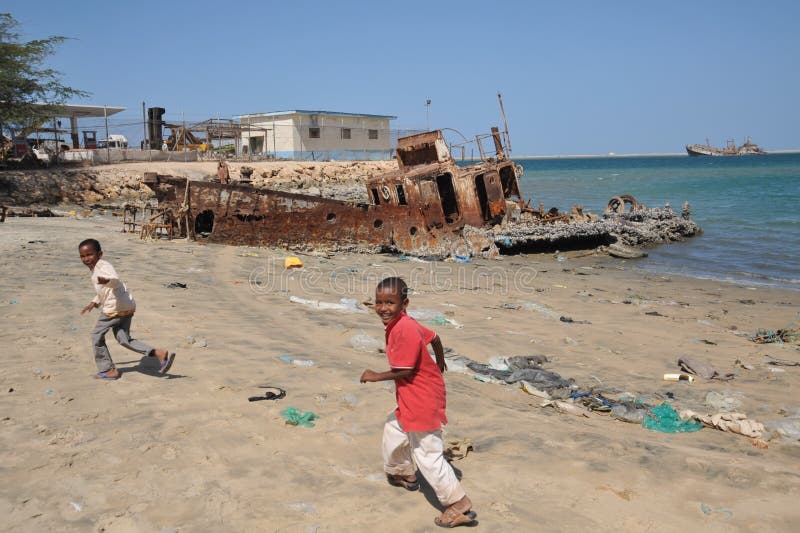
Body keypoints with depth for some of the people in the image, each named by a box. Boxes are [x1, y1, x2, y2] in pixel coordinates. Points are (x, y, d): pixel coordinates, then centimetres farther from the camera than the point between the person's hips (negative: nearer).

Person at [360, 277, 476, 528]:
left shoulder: (404, 329, -26)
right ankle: (403, 474, 50)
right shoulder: (403, 323, 3)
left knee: (428, 455, -4)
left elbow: (404, 370, -26)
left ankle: (460, 507, 4)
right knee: (393, 429, 28)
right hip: (410, 397, 10)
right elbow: (433, 337, 16)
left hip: (422, 400, -10)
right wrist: (440, 361, 34)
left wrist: (376, 376, -13)